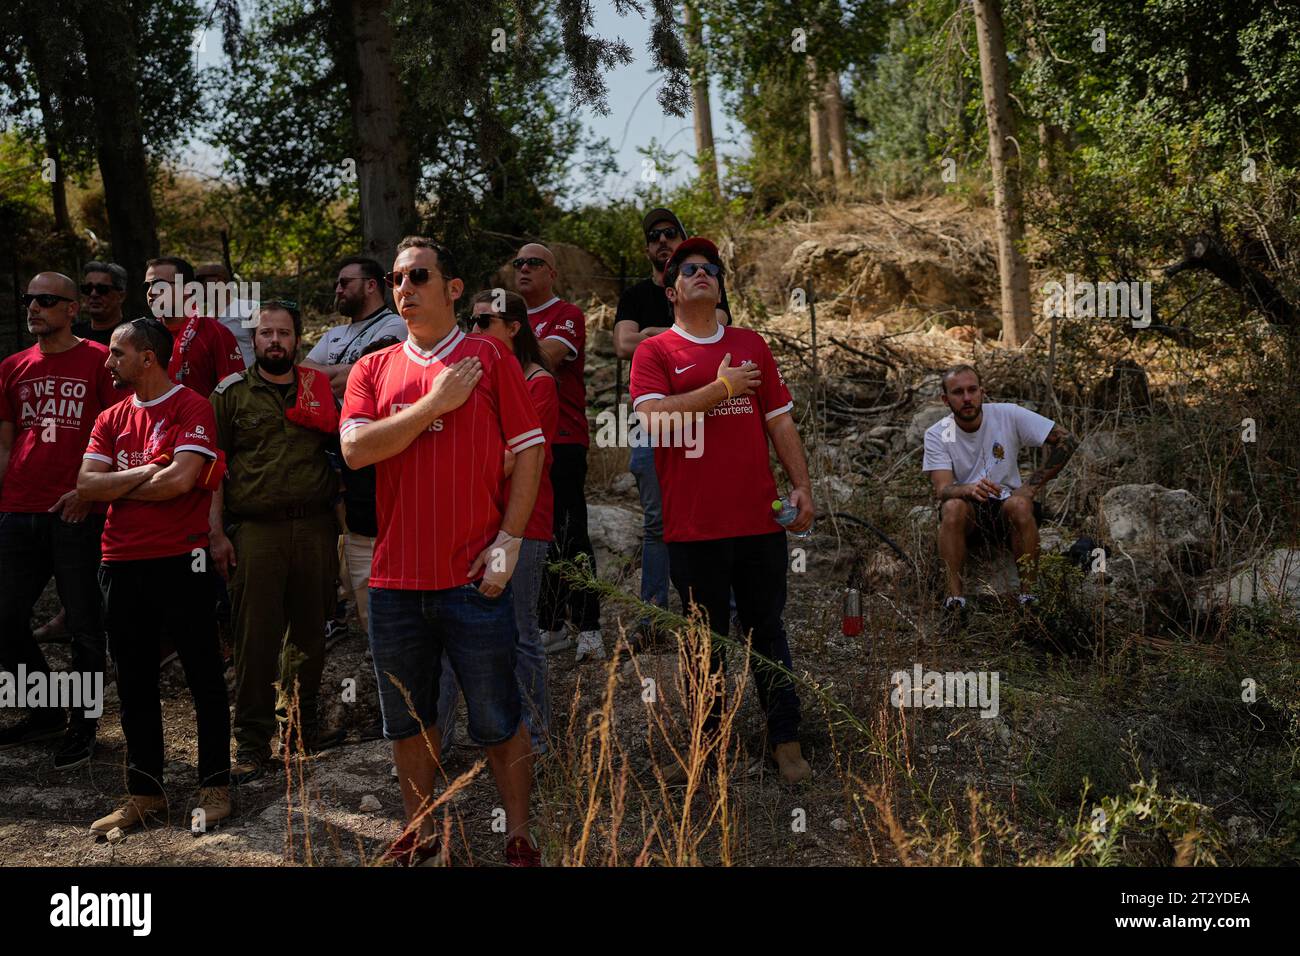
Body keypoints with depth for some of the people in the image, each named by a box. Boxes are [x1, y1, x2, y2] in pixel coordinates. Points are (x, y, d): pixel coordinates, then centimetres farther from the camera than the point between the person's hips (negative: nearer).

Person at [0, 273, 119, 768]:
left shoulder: (97, 360, -1)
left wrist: (87, 488, -15)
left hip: (76, 513, -5)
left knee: (83, 623, 3)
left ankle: (83, 724, 18)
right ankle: (46, 712, 29)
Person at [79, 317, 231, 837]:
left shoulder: (191, 408, -5)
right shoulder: (111, 419, 14)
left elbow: (181, 480, -18)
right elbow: (86, 485, 3)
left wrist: (117, 489, -3)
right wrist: (146, 472, -9)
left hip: (179, 560, -6)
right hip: (121, 564, 6)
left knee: (204, 676, 3)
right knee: (134, 682, 11)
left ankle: (215, 786, 15)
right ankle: (144, 794, 22)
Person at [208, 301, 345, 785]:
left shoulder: (320, 390, 13)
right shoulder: (232, 393, 6)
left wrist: (337, 518, 8)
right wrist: (216, 532, -4)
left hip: (315, 527, 3)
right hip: (255, 531, -3)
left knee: (310, 631, 9)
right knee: (255, 636, -2)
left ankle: (303, 725, 23)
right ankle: (252, 741, 6)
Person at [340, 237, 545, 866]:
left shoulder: (489, 359, 1)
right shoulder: (372, 369, 10)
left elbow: (528, 452, -1)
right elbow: (356, 449, -6)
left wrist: (508, 540, -10)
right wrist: (436, 402, -11)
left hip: (473, 577, -3)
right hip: (395, 577, 4)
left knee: (498, 721, 4)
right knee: (407, 720, 15)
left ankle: (519, 837, 19)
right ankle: (419, 832, 31)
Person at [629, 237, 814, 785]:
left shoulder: (751, 345, 12)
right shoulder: (654, 352, 1)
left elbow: (780, 421, 12)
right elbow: (654, 418, -16)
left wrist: (802, 487, 3)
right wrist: (722, 387, -12)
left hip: (760, 519, 3)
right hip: (693, 526, -2)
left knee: (767, 632, 11)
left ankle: (785, 739, 21)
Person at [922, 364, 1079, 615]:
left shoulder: (1008, 415, -8)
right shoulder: (936, 435, -7)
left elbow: (1067, 441, -7)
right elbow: (942, 489, -19)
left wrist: (1033, 485, -13)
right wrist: (969, 489, -42)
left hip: (1005, 503, 0)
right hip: (968, 512, 0)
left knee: (1020, 504, -34)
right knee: (952, 507, -34)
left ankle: (1027, 594, -26)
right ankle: (954, 597, -31)